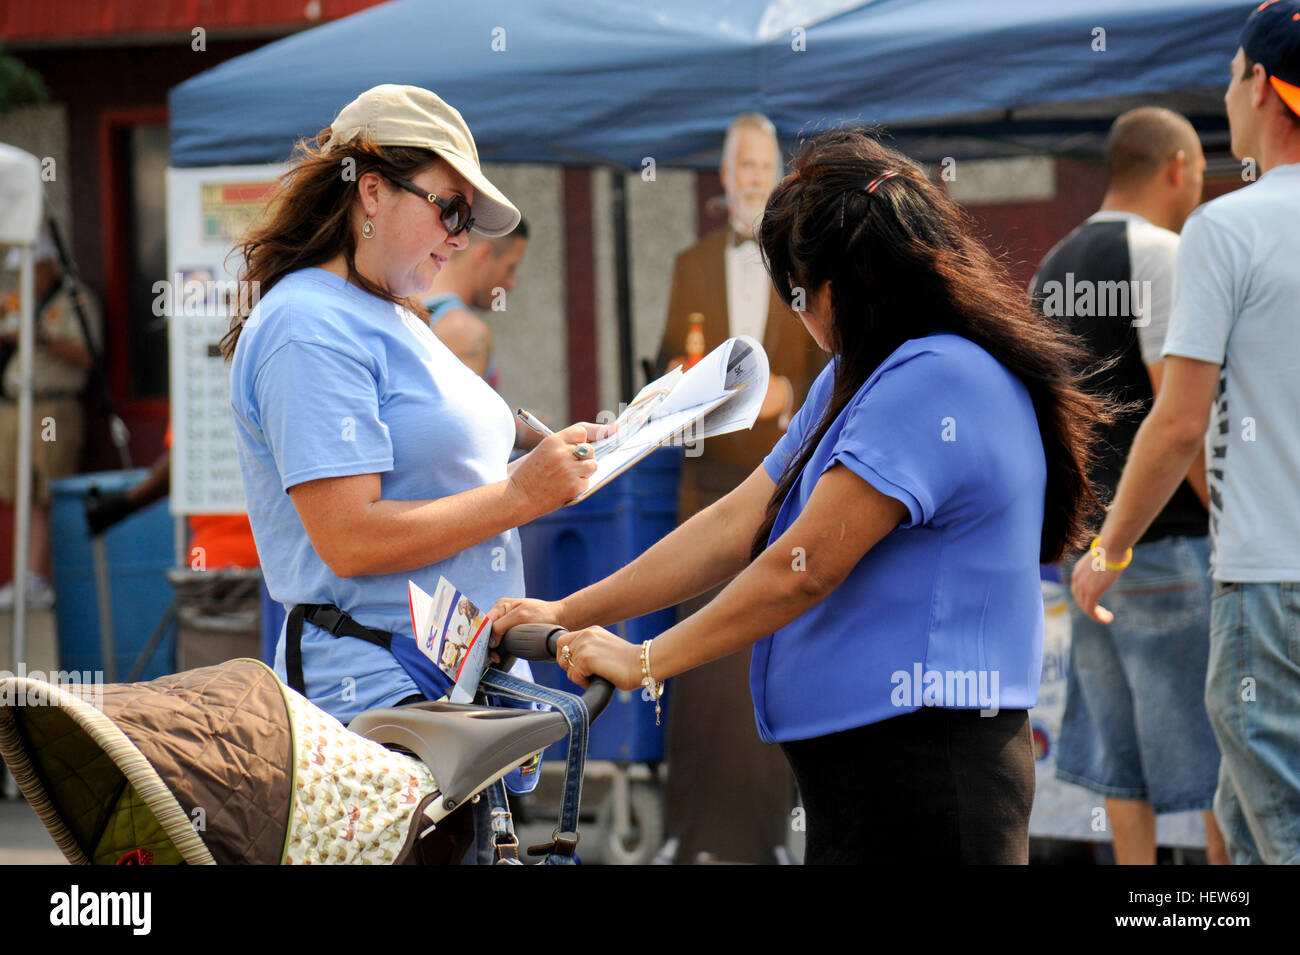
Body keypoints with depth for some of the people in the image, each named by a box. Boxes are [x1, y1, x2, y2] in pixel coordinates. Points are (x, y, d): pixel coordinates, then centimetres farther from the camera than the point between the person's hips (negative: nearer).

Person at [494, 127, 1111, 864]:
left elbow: (802, 569, -17)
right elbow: (737, 526, 19)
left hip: (923, 771, -10)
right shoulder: (856, 381, 19)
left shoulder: (937, 380, -16)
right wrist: (567, 615, 15)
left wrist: (645, 662, -8)